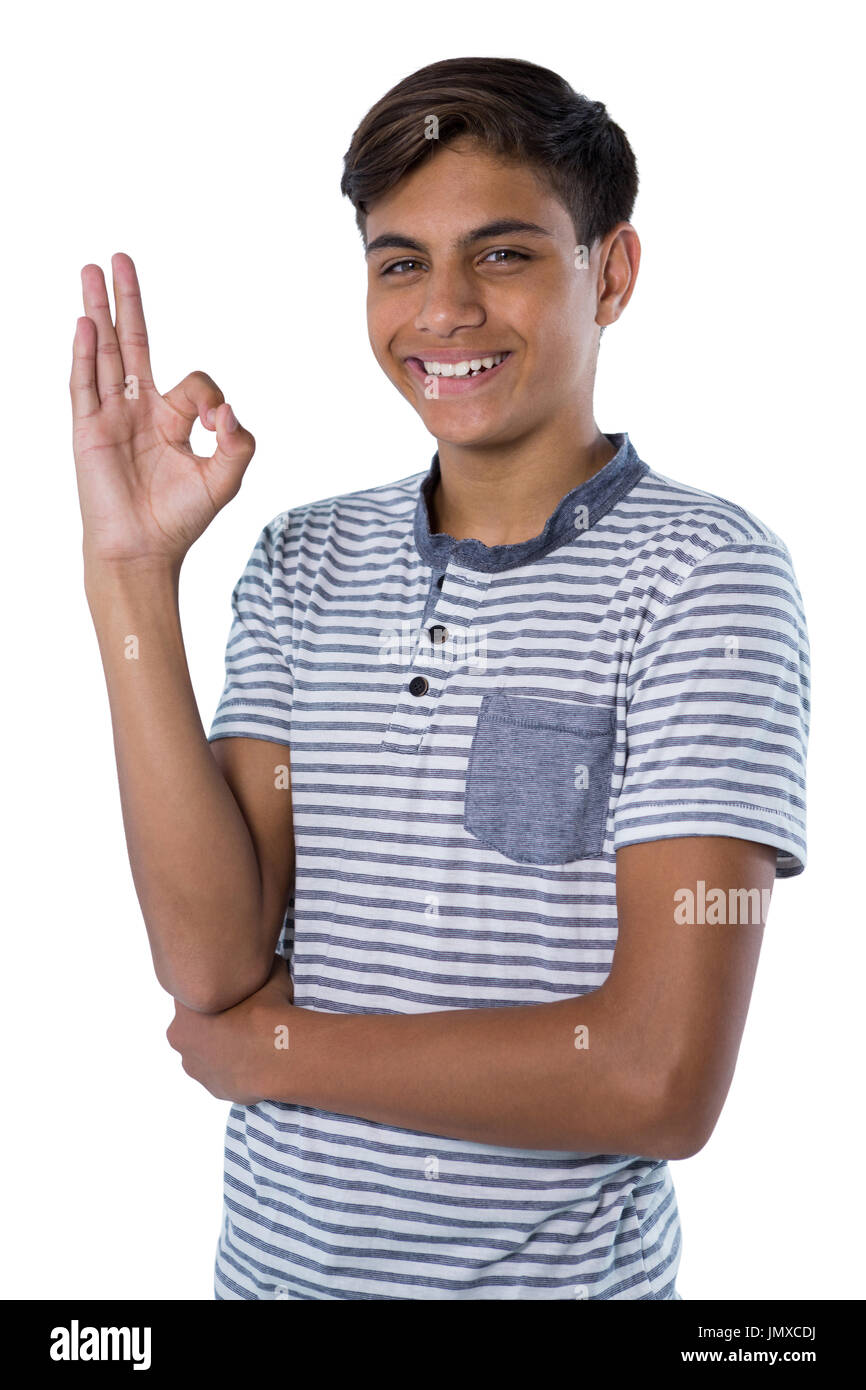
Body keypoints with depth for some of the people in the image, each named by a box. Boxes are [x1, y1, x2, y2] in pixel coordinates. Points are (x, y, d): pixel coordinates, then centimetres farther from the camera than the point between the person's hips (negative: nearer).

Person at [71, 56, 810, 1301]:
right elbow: (210, 964, -12)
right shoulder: (303, 564, -1)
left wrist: (271, 1050, -12)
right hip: (273, 1255, 4)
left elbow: (662, 1082, -22)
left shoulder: (703, 569, -15)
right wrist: (132, 574, -16)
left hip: (560, 1270, -4)